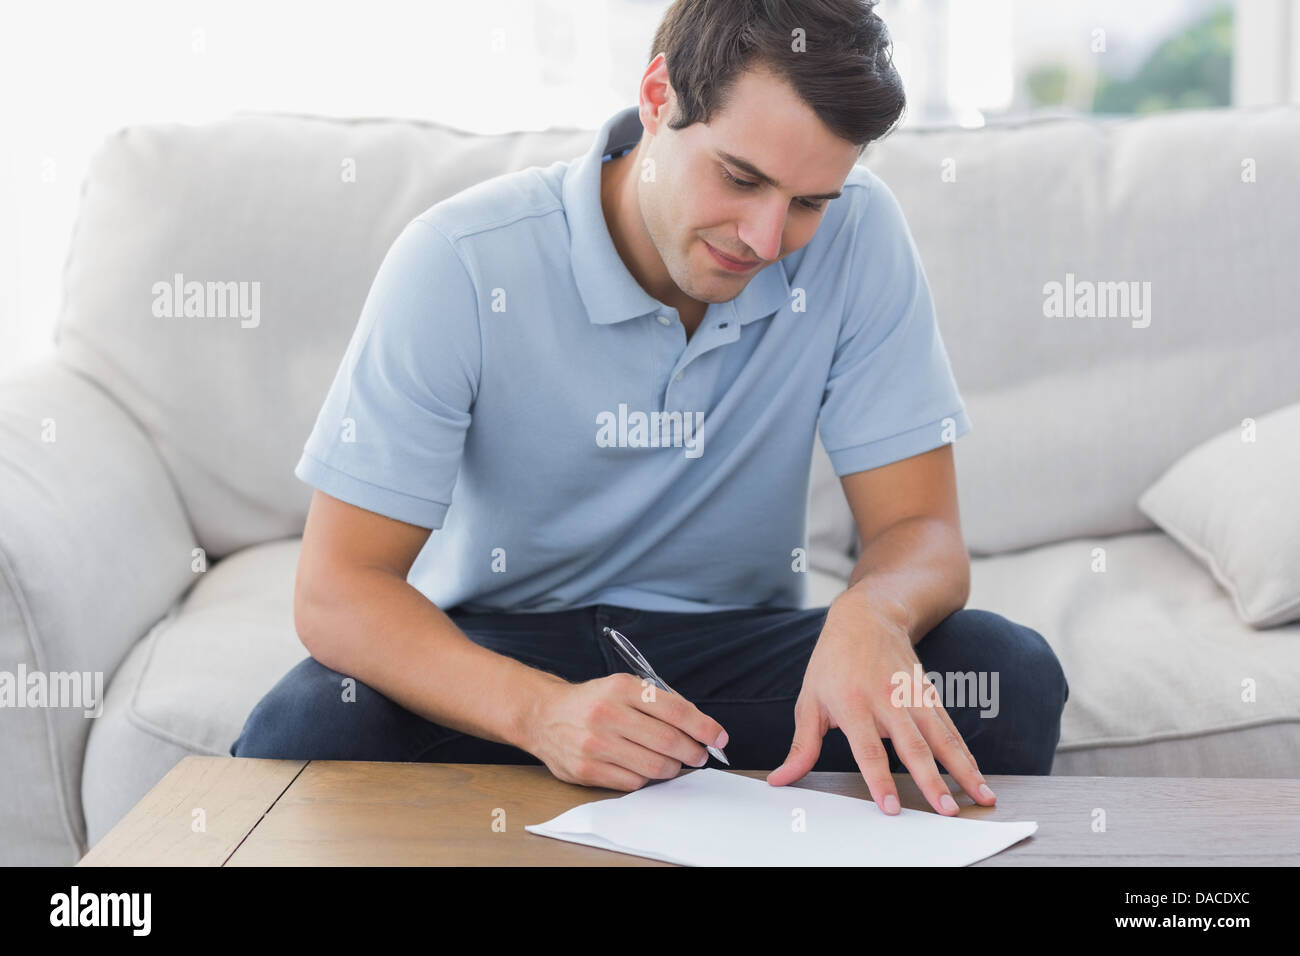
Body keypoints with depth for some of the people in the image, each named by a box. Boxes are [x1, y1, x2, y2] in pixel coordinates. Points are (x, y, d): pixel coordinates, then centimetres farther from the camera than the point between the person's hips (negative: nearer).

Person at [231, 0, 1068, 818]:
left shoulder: (858, 234, -11)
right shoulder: (459, 265, -18)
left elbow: (922, 533, -10)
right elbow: (335, 592, -19)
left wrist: (872, 612, -36)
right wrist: (539, 709, -38)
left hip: (737, 646, 2)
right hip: (497, 653, -1)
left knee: (1009, 675, -24)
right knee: (300, 735, -32)